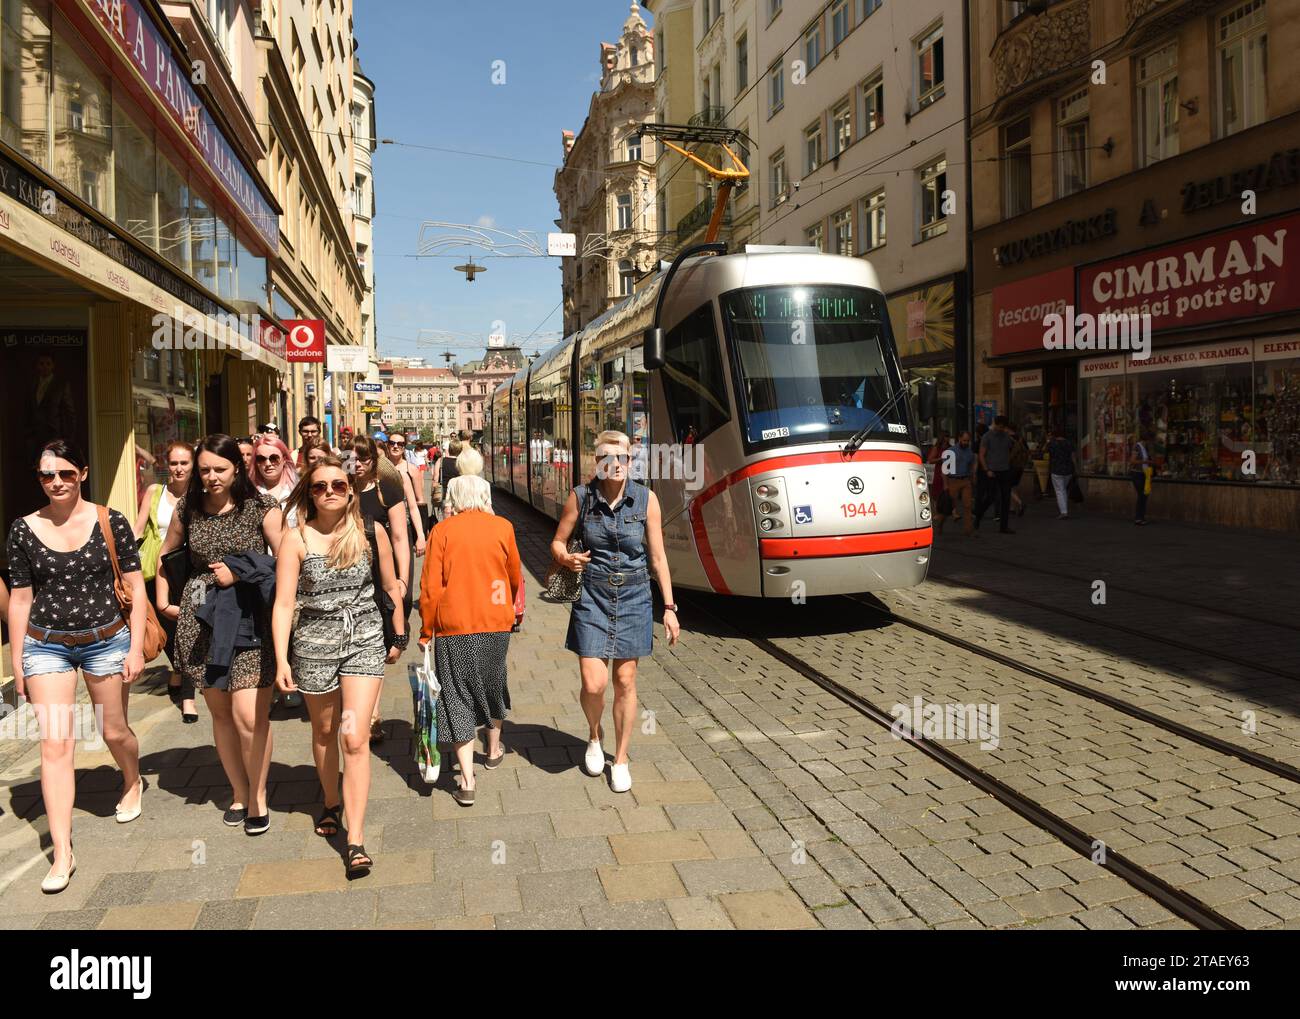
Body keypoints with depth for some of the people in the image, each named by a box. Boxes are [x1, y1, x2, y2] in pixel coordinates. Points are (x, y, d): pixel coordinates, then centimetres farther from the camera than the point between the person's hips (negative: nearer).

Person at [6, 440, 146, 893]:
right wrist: (17, 661, 5)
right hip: (46, 646, 1)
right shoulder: (24, 529, -2)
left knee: (114, 732, 13)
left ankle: (133, 781, 47)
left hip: (106, 641, -1)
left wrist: (135, 648, -6)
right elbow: (20, 599, 4)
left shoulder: (111, 523, -6)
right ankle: (63, 854, 3)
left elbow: (136, 588, -3)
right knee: (55, 743, -4)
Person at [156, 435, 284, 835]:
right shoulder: (188, 509, 6)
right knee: (220, 712, 12)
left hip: (249, 620, -4)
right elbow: (166, 554, 23)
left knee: (250, 715, -10)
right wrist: (163, 601, 16)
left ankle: (257, 797, 10)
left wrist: (239, 573, -14)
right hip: (201, 620, 4)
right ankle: (238, 792, 28)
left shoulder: (261, 508, -5)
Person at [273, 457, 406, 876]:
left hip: (364, 641, -1)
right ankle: (331, 803, 44)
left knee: (355, 738, -10)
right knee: (324, 731, 20)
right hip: (314, 644, 1)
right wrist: (281, 660, -16)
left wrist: (399, 637, 16)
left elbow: (392, 588, 8)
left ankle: (356, 839, -7)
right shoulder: (297, 539, -7)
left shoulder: (370, 533, -4)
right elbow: (283, 603, -10)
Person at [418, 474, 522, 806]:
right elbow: (514, 576, 10)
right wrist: (513, 608, 31)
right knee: (493, 685, 23)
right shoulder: (502, 527, -1)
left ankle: (467, 782, 3)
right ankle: (494, 749, 44)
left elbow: (430, 586, -7)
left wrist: (426, 631, 4)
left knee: (458, 698, 5)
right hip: (495, 623, 2)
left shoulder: (442, 531, -5)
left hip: (453, 628, -2)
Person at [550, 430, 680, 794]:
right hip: (592, 597, 0)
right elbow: (557, 542, 5)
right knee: (594, 684, -6)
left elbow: (658, 557, 0)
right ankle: (594, 736, 28)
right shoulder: (580, 497, -6)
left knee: (625, 681, 6)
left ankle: (620, 758, 25)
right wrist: (567, 559, -19)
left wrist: (669, 607, -1)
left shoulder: (645, 499, -5)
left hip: (633, 597, 1)